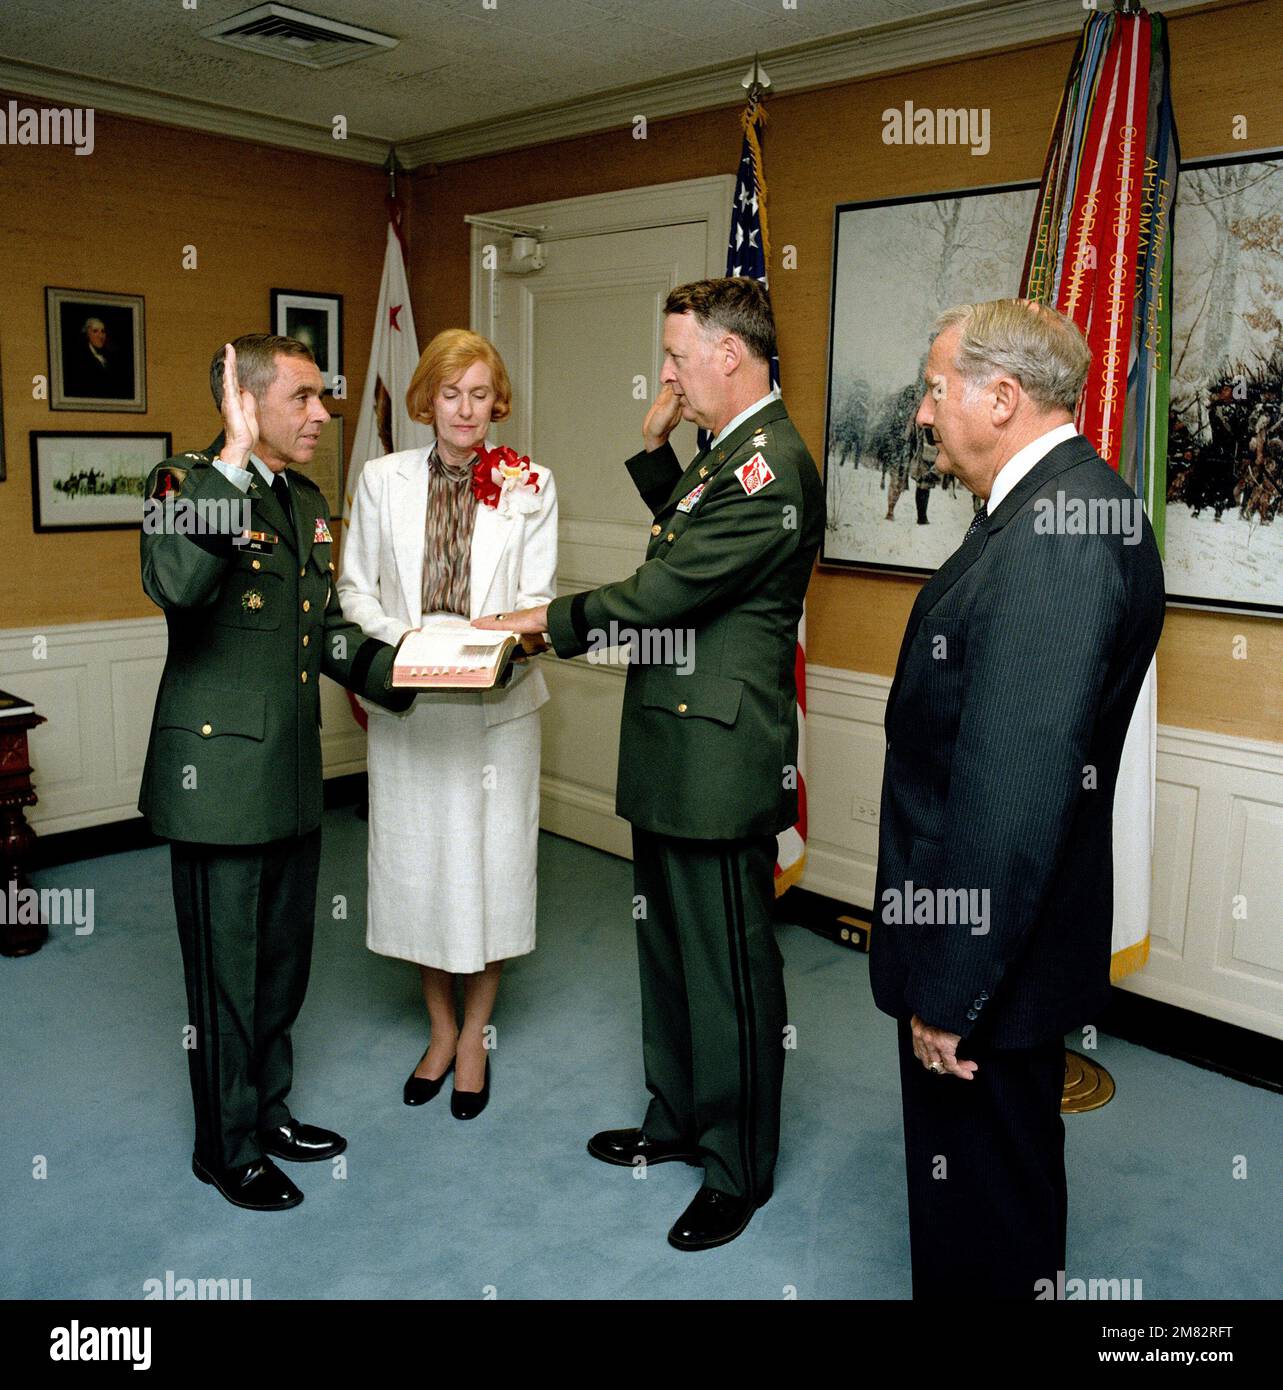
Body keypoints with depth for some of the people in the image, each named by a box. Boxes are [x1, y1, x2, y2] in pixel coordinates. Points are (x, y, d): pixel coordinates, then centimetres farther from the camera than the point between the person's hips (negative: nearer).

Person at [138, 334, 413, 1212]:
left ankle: (269, 1110, 40)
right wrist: (234, 458, -36)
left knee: (284, 959, 20)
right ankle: (229, 1146, 27)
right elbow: (175, 584, -34)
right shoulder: (186, 483, -12)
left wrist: (390, 666, 1)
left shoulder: (308, 502, 12)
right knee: (226, 971, 7)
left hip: (293, 775, 8)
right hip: (219, 771, -8)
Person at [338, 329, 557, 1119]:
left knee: (490, 863, 5)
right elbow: (356, 589, 5)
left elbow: (538, 599, -1)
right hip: (407, 706, 2)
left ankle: (476, 1034, 26)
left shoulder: (531, 486, 1)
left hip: (497, 706, -1)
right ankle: (441, 1027, 31)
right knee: (416, 862, 10)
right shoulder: (383, 480, 4)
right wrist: (402, 637, -13)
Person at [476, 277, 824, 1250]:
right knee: (670, 948, 21)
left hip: (720, 757, -11)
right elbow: (683, 538, 27)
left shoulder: (770, 465, -20)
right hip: (676, 752, 11)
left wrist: (550, 619, -9)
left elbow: (664, 592, -22)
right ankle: (678, 1121, 41)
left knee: (730, 966, 5)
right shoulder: (730, 451, 13)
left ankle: (740, 1172, 24)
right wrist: (656, 444, 13)